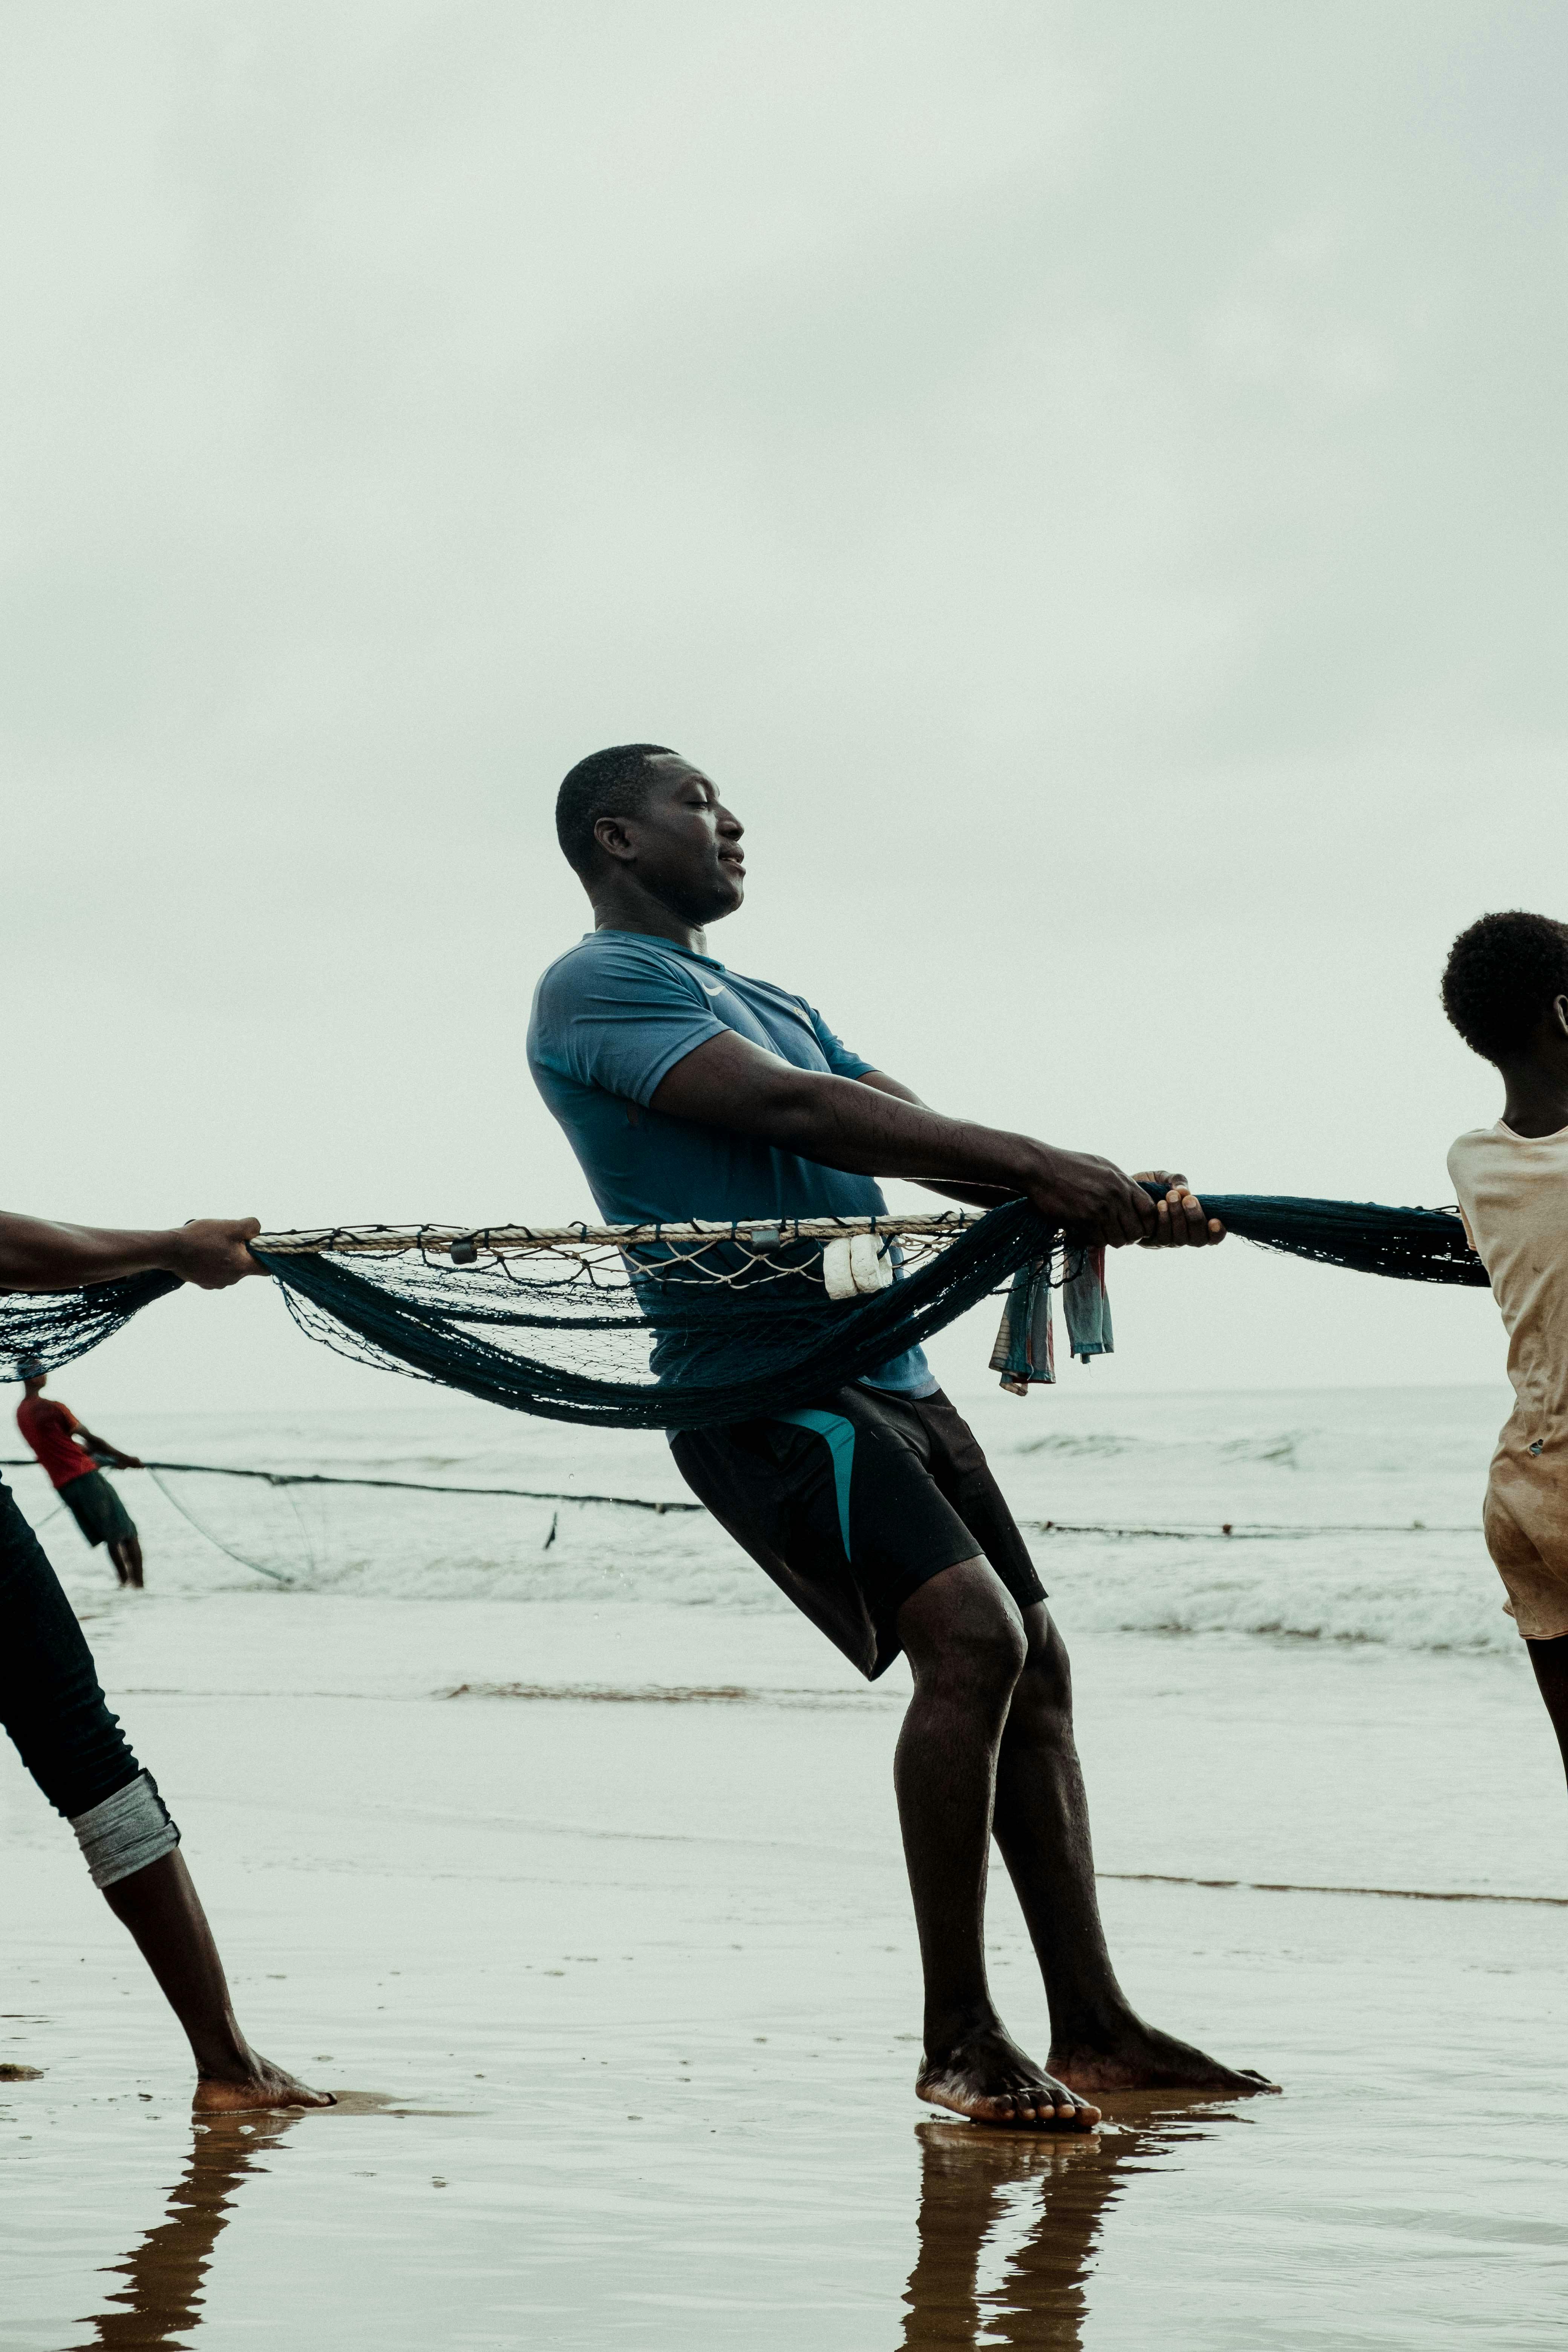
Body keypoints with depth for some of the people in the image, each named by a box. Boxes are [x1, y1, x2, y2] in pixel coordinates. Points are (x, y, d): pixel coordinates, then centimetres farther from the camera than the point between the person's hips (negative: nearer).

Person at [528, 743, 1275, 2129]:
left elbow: (917, 1134, 16)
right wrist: (1037, 1165, -24)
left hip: (888, 1376, 9)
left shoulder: (768, 1004, 26)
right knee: (973, 1638, -22)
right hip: (759, 1380, -9)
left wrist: (1116, 1203, -3)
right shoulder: (596, 987, -4)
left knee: (1036, 1662, 4)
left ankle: (1093, 2024, 8)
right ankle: (957, 2040, -16)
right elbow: (790, 1110, -18)